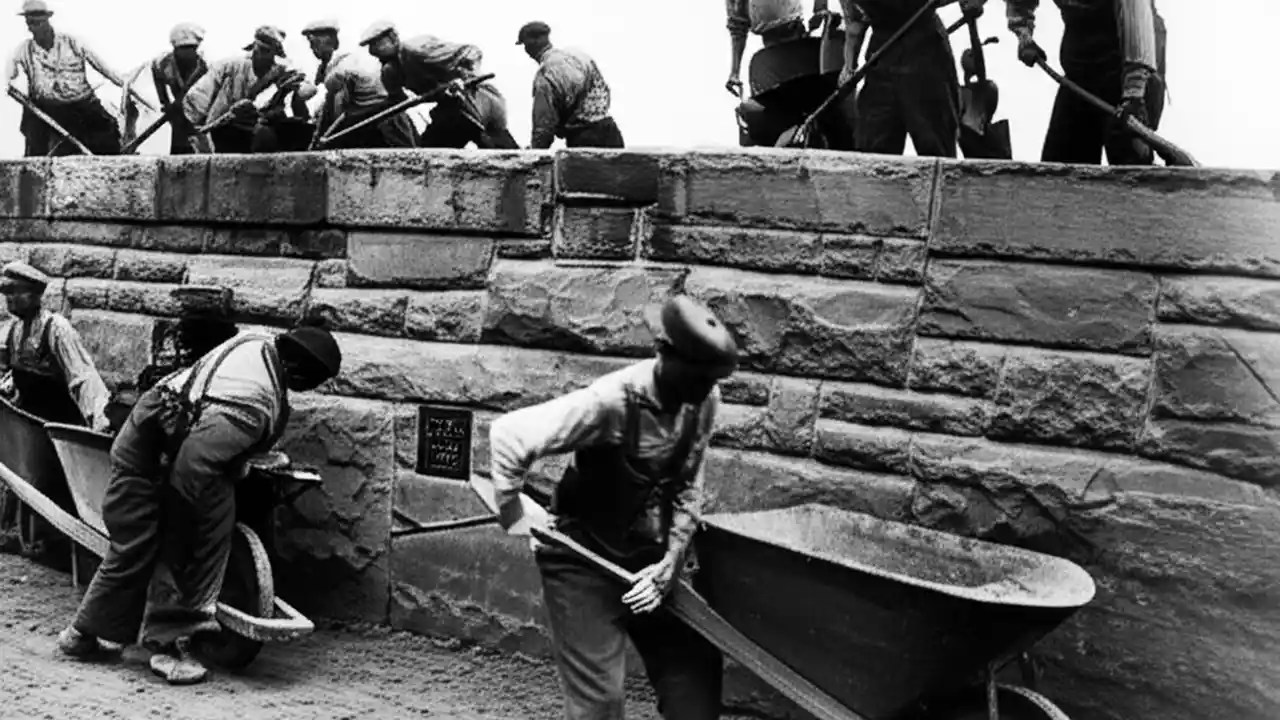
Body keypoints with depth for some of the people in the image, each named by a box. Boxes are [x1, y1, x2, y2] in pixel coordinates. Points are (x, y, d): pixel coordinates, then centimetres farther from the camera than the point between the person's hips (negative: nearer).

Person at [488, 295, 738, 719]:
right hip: (584, 562, -5)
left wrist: (671, 564, -7)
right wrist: (512, 517, -17)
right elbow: (508, 434, -26)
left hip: (652, 560, 5)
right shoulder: (612, 401, -26)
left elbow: (688, 488, 2)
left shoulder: (704, 399, -8)